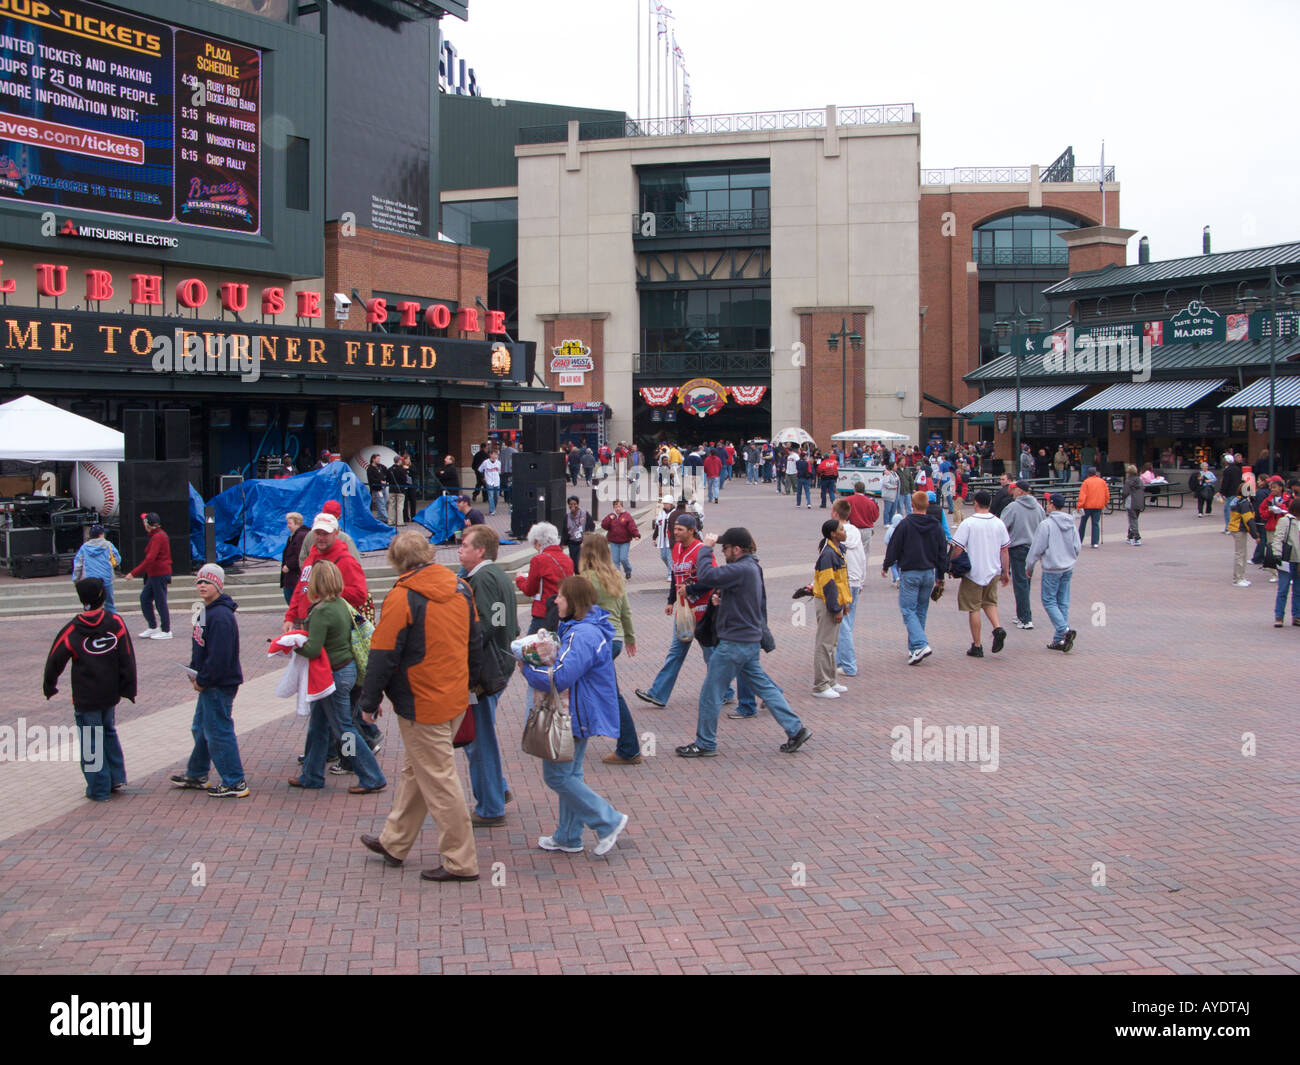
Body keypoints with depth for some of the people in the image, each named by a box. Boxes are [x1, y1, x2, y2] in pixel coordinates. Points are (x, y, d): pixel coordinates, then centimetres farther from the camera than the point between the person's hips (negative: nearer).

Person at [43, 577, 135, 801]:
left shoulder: (72, 631, -10)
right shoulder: (116, 623, -6)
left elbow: (55, 661, -3)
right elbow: (128, 658, -4)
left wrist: (49, 687, 13)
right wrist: (128, 688, 5)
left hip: (85, 697, -3)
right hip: (110, 694, 3)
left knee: (91, 741, 5)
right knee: (109, 732, 23)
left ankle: (99, 789, 9)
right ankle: (116, 778, 22)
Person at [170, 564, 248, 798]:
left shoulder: (220, 616, -23)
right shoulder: (206, 611, 11)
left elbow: (219, 656, -27)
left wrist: (202, 680, -17)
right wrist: (194, 672, 8)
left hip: (220, 685, -11)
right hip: (209, 684, 11)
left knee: (218, 732, -5)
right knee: (201, 728, 22)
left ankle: (235, 783, 3)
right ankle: (196, 776, 37)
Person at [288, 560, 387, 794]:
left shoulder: (321, 611, -22)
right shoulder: (342, 605, 4)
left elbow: (313, 649, -25)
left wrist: (294, 645, -6)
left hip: (334, 675, -9)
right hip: (347, 667, 9)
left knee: (343, 730, 2)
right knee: (317, 725, 19)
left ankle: (373, 779, 8)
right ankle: (311, 775, 30)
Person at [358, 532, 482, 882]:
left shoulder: (402, 598, -17)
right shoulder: (460, 588, 4)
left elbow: (383, 655, -14)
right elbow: (475, 642, 13)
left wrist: (369, 702, -2)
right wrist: (468, 683, 25)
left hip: (421, 706, -8)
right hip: (456, 701, 8)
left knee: (438, 780, 0)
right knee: (417, 770, 20)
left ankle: (461, 862, 6)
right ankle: (394, 843, 34)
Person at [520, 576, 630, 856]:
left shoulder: (581, 636, -25)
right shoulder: (590, 628, 10)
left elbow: (558, 679, -28)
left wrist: (526, 667, -13)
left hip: (578, 715, -11)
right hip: (581, 714, 11)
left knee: (556, 774, -3)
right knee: (570, 774, 17)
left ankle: (608, 822, 1)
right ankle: (567, 837, 27)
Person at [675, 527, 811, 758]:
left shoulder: (742, 569, -21)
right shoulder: (752, 567, 11)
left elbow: (707, 576, -30)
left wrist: (706, 548, -15)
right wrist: (721, 597, 5)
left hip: (735, 643, -10)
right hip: (751, 641, 10)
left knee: (711, 693, 1)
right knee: (763, 686, 16)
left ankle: (705, 744, 11)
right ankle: (796, 730, 15)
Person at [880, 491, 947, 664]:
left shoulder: (905, 524, -11)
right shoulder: (936, 526, 4)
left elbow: (893, 547, -6)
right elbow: (942, 552, 9)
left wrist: (885, 566, 11)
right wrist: (940, 577, 18)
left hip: (909, 573, -5)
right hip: (929, 573, 5)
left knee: (908, 610, -3)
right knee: (921, 611, 14)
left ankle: (920, 645, -20)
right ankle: (914, 648, 19)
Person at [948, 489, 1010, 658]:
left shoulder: (968, 523, -12)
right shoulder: (998, 524, 1)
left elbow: (958, 549, -14)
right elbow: (1005, 550, 5)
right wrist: (1006, 572, 14)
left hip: (973, 572, -4)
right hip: (993, 571, 4)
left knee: (973, 608, 5)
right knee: (990, 602, 23)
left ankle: (977, 646, 8)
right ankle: (998, 628, -2)